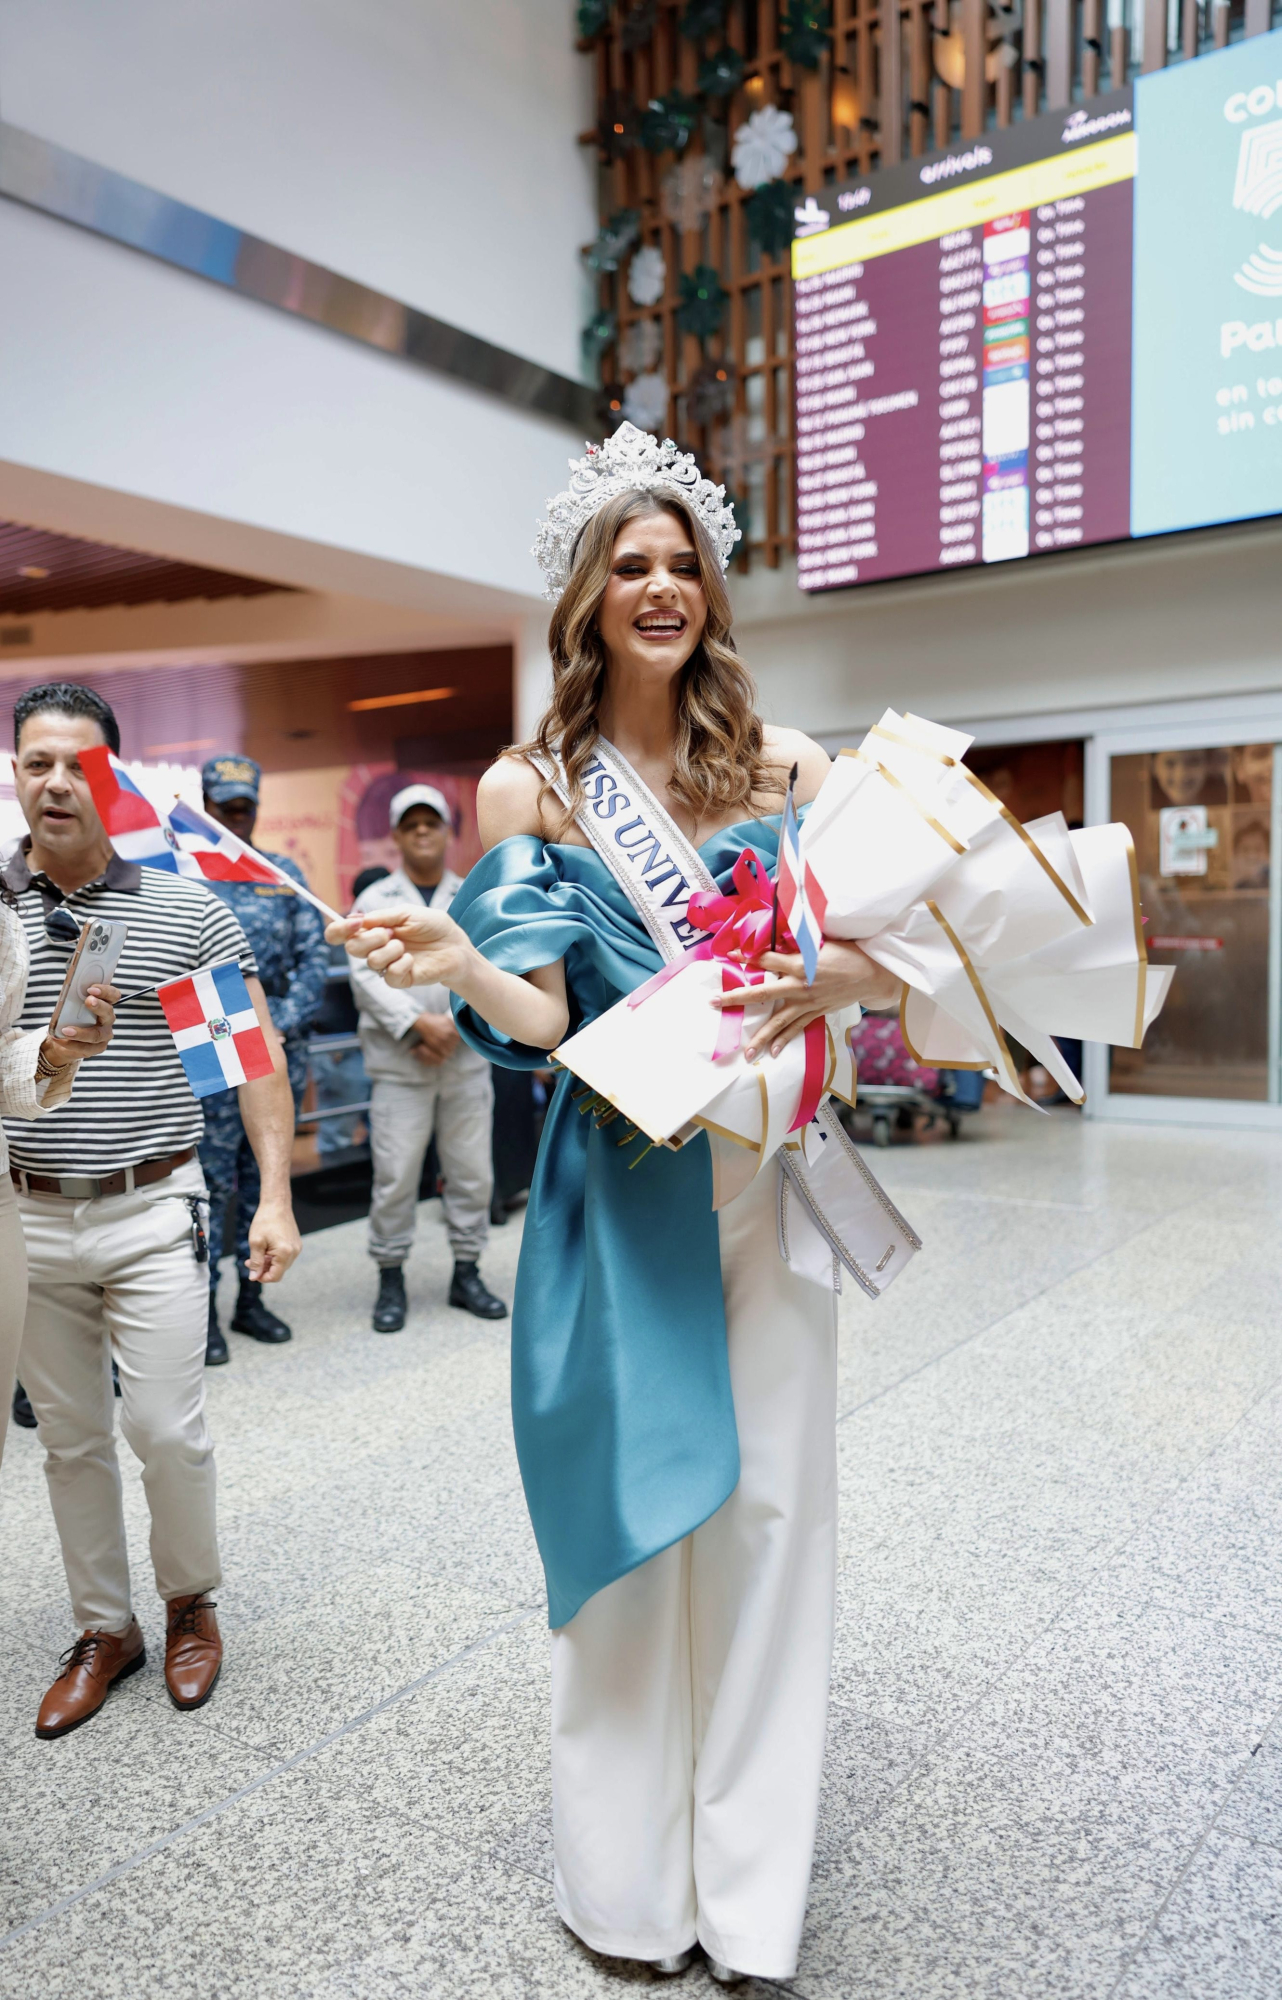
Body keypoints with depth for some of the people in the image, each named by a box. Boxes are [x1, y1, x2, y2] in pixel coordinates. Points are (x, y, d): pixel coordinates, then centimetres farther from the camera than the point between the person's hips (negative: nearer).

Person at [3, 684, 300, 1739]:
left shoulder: (187, 908, -4)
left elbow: (257, 1054, -4)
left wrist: (275, 1197, -10)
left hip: (152, 1213, -2)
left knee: (167, 1428, -1)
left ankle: (191, 1602, 27)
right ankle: (104, 1629, 31)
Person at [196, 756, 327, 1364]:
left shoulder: (285, 875, 12)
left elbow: (314, 955, 7)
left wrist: (286, 1024, -5)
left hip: (282, 1044, 4)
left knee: (265, 1177, 11)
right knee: (211, 1180, -5)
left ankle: (251, 1297, 22)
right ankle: (204, 1310, 6)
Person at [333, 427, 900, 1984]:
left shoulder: (787, 765, 7)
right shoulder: (529, 787, 2)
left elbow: (892, 951, 5)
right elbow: (543, 1021, -6)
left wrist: (836, 979, -18)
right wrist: (454, 965, -26)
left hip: (763, 1178, 2)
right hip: (619, 1193, -2)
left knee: (764, 1499, 7)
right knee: (626, 1502, 6)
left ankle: (749, 1887, 29)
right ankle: (627, 1881, 30)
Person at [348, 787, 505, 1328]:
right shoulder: (374, 901, 4)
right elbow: (367, 976, -6)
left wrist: (455, 1026, -14)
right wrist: (418, 1023, -16)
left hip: (466, 1059, 2)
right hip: (398, 1063, -2)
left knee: (472, 1171, 8)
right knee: (394, 1176, -1)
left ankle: (467, 1273, 22)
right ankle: (391, 1279, 14)